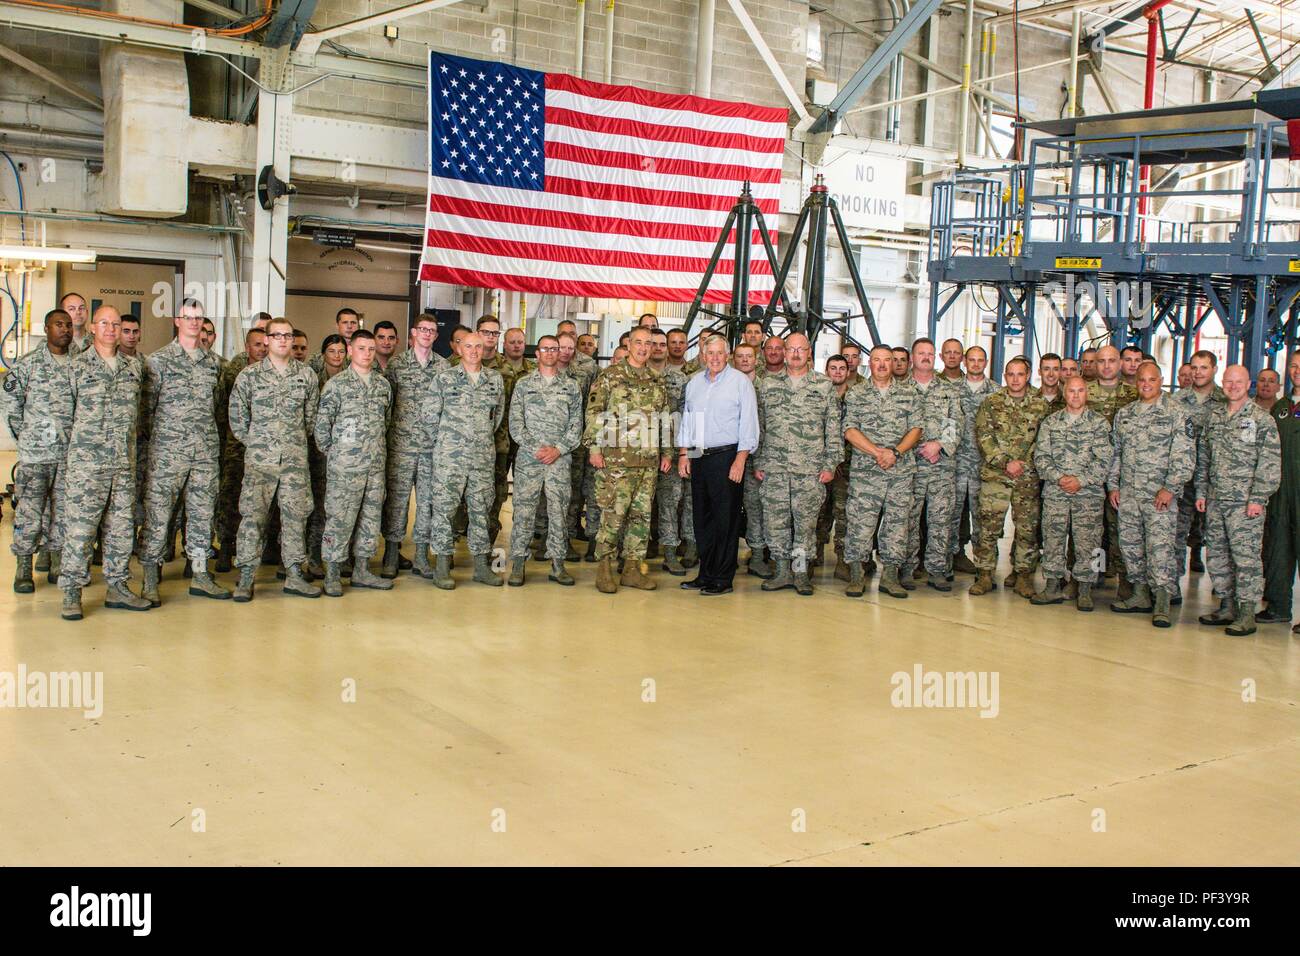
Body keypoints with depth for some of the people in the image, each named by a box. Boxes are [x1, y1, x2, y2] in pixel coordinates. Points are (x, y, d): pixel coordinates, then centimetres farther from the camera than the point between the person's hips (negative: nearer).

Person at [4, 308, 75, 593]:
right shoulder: (27, 364, -2)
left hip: (71, 453, 3)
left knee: (65, 511, 9)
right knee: (29, 512, -2)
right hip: (35, 453, -3)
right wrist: (26, 435, 1)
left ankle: (58, 564, 19)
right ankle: (23, 570, 7)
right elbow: (9, 403, 1)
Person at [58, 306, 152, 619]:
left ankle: (117, 587, 18)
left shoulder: (133, 366, 11)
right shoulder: (77, 366, 1)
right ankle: (71, 592, 3)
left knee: (122, 526, 8)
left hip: (125, 461, 4)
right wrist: (80, 441, 3)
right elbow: (66, 409, 4)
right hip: (86, 461, -4)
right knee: (79, 526, -4)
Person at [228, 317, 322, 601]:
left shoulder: (307, 375, 6)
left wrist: (296, 440, 12)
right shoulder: (249, 375, 1)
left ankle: (294, 575, 14)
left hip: (296, 458, 2)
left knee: (296, 514, 5)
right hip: (259, 459, -2)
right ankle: (245, 577, 2)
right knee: (253, 515, -4)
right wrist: (255, 443, 6)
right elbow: (237, 418, 5)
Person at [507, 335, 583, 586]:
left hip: (560, 459, 1)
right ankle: (518, 564, 4)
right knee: (524, 511, -2)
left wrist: (558, 449, -8)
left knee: (559, 512, 3)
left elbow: (576, 424, 5)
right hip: (528, 459, -1)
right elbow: (515, 423, 1)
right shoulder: (524, 384, 7)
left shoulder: (571, 386, 10)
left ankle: (557, 564, 11)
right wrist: (536, 449, -10)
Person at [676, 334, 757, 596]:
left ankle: (722, 579, 1)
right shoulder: (694, 383, 14)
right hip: (698, 457, 6)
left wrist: (740, 460, -13)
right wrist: (683, 454, 10)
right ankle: (705, 575, 16)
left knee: (726, 519, -4)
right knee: (702, 518, 8)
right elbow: (685, 419, 19)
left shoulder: (740, 382, -2)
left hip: (727, 457, -6)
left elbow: (748, 423, -6)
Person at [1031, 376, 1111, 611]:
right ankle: (1052, 587, 13)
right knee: (1052, 539, 3)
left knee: (1087, 541, -2)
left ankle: (1085, 590, 8)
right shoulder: (1050, 422, 10)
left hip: (1088, 493, -2)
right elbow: (1040, 456, 4)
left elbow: (1103, 460, -2)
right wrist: (1058, 477, -10)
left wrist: (1081, 480, -12)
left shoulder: (1099, 423, 4)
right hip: (1054, 492, 2)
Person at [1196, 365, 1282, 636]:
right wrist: (1201, 492, 10)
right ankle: (1227, 607, 21)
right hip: (1215, 500, 6)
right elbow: (1203, 458, 17)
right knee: (1216, 554, 10)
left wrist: (1258, 499, -13)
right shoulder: (1213, 417, 13)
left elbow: (1270, 464, -8)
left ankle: (1247, 613, 1)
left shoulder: (1262, 419, -4)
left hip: (1245, 501, -6)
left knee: (1246, 556, -6)